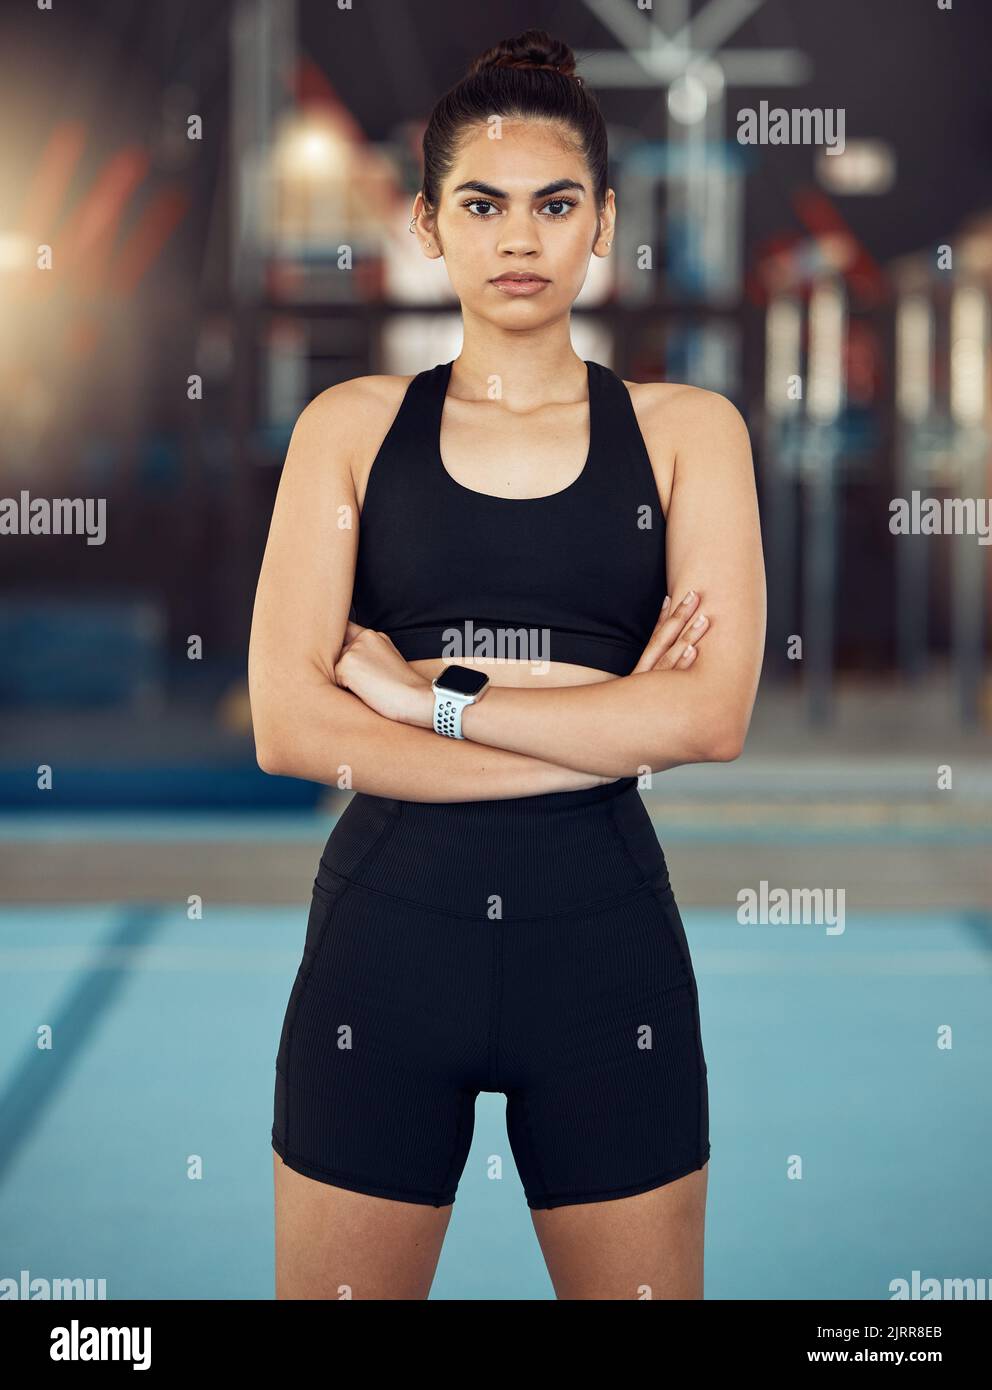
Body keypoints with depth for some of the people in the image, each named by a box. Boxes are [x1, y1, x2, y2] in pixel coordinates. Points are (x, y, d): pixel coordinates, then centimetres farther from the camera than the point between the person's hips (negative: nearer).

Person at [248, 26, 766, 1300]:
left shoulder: (687, 430, 6)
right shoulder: (351, 426, 5)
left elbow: (713, 715, -8)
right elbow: (288, 727, -6)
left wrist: (423, 693, -9)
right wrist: (604, 726, -10)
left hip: (603, 939, 0)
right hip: (386, 928, 0)